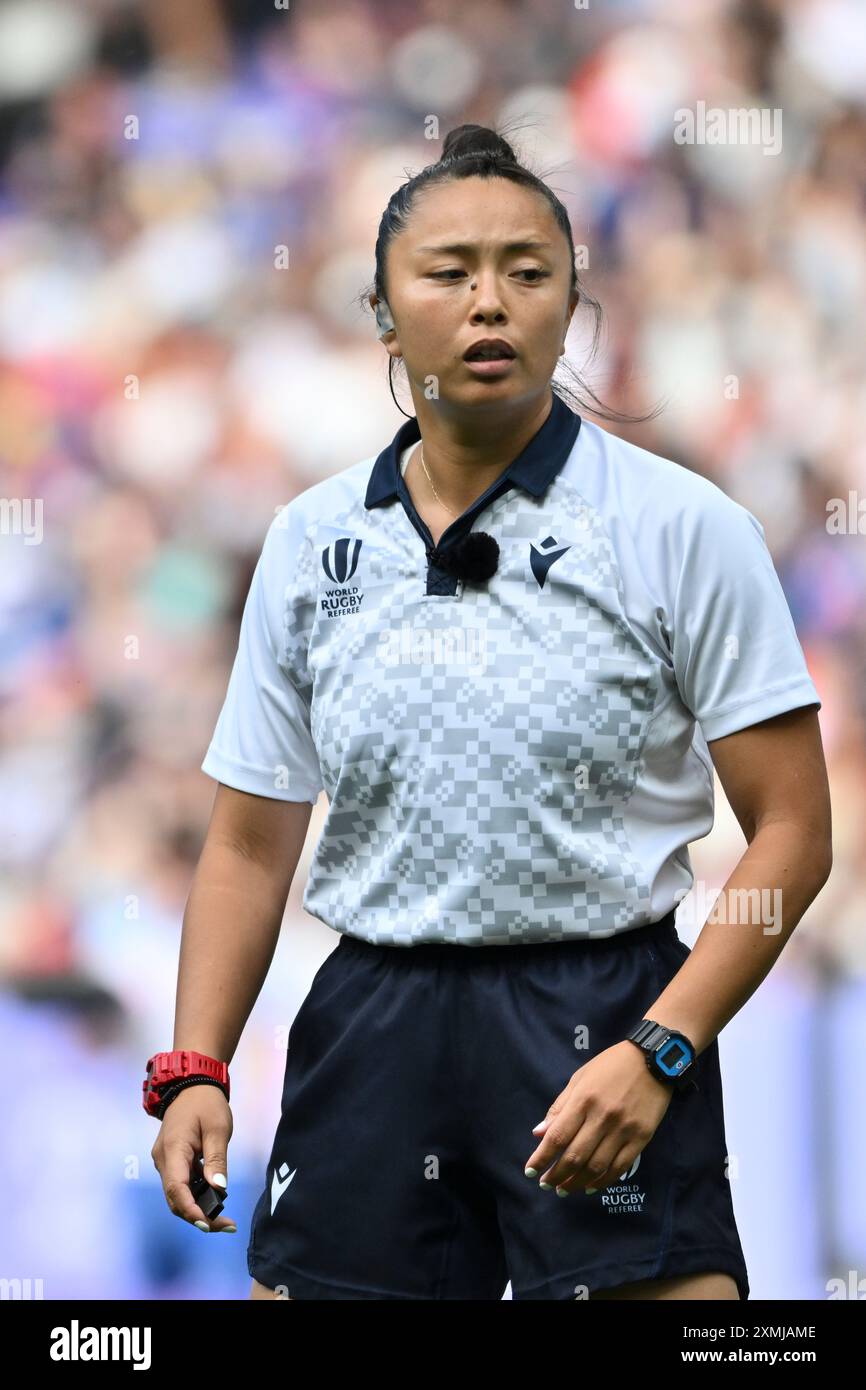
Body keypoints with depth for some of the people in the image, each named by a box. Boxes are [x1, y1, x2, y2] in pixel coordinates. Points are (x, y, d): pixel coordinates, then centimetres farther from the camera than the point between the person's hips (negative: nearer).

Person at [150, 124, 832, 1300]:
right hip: (371, 1019, 3)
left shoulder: (685, 529, -3)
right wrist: (196, 1068, 1)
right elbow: (251, 844, 13)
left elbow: (792, 831, -6)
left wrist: (658, 1051, -16)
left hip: (604, 1015, -3)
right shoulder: (310, 543, 9)